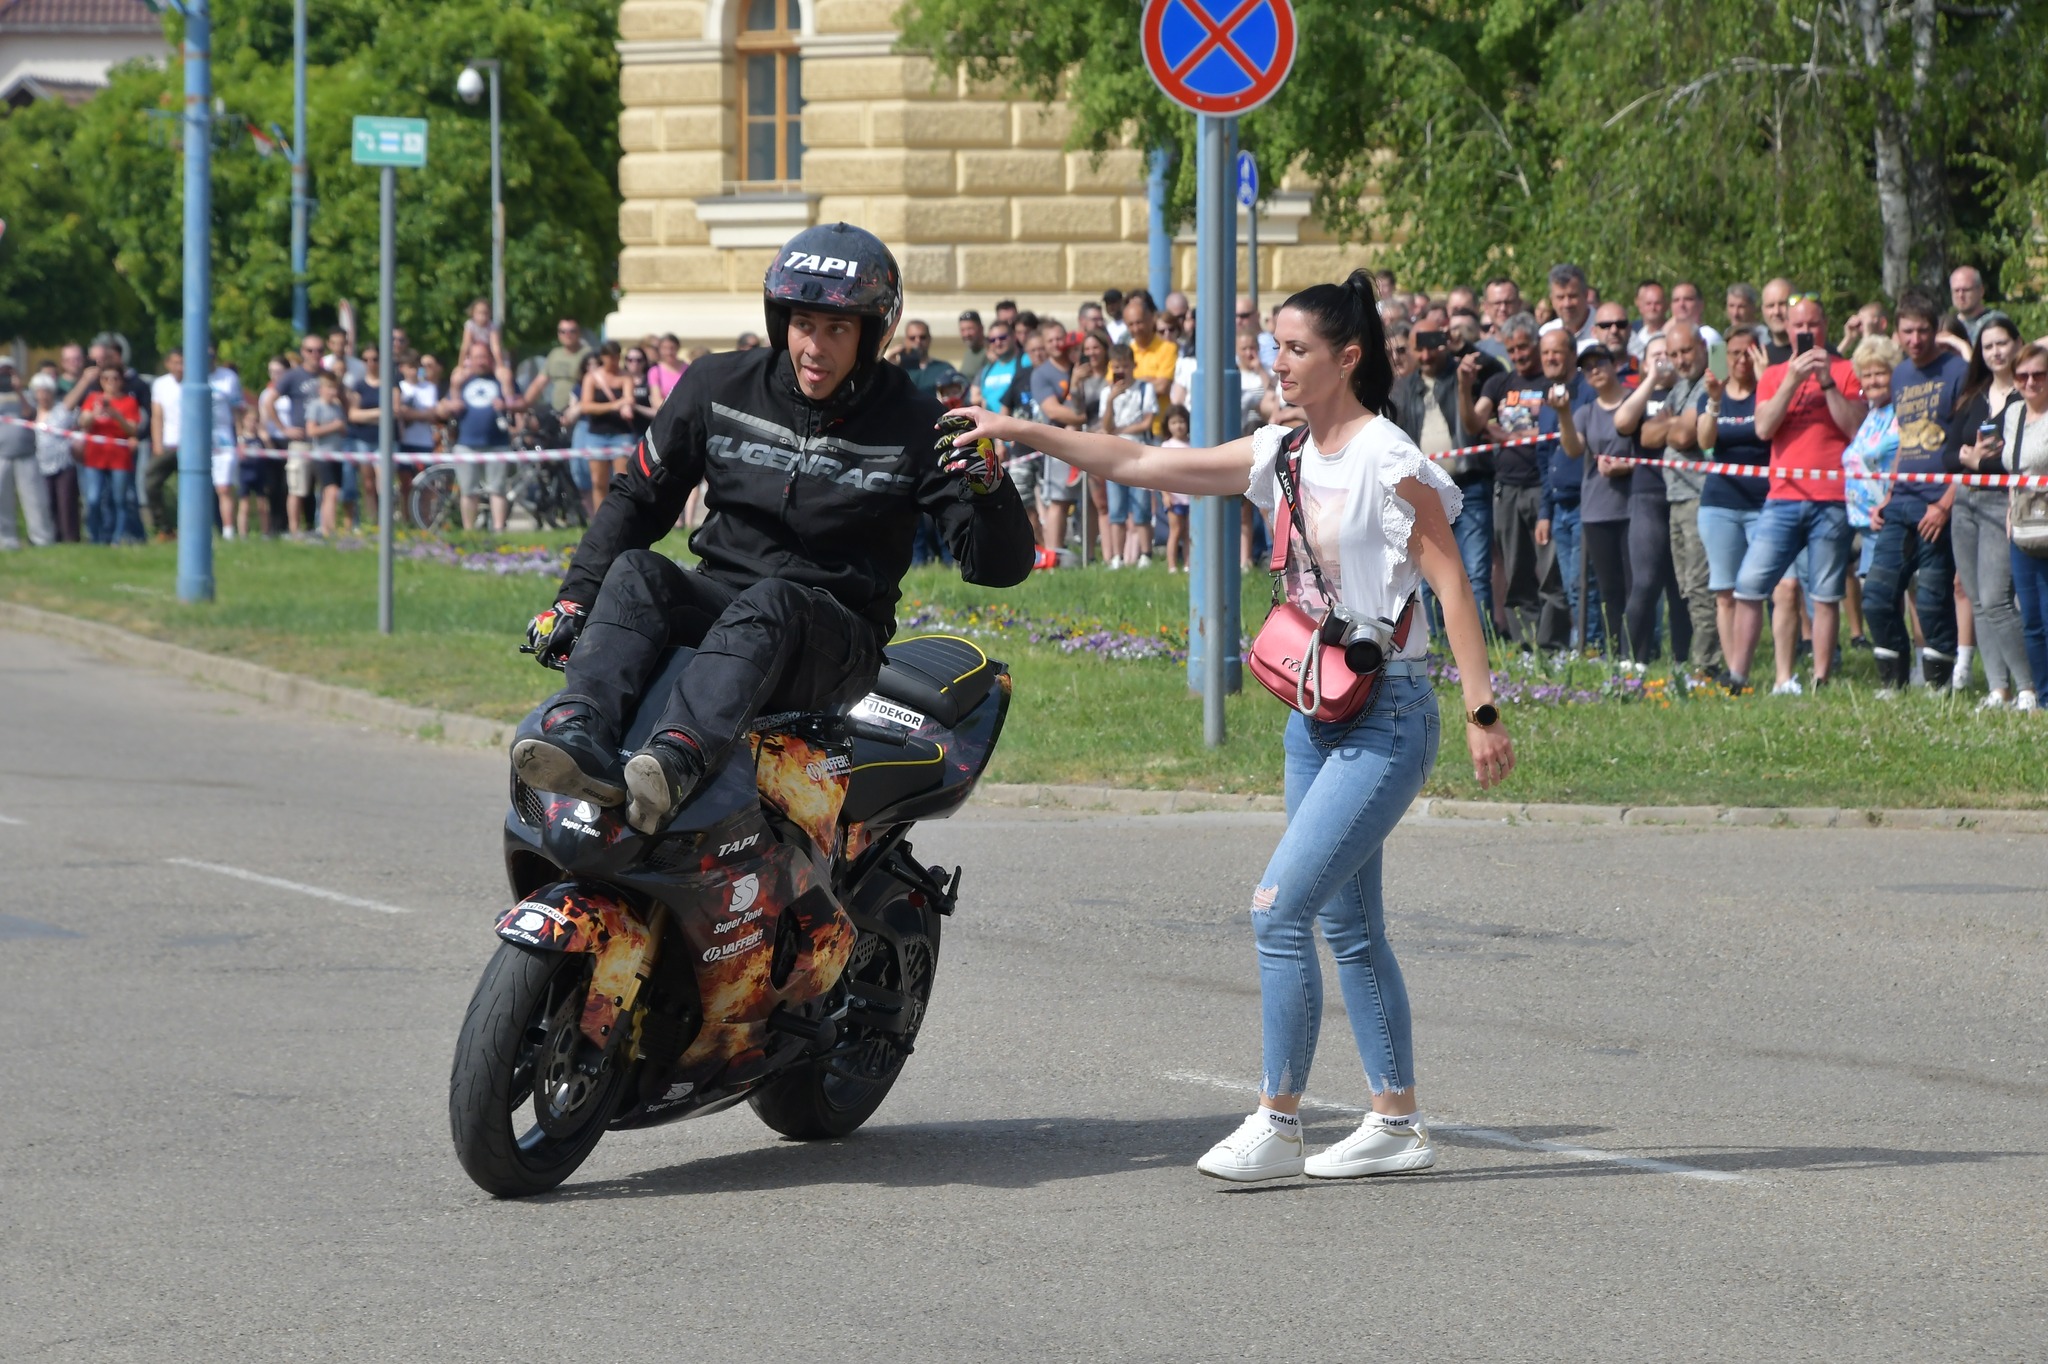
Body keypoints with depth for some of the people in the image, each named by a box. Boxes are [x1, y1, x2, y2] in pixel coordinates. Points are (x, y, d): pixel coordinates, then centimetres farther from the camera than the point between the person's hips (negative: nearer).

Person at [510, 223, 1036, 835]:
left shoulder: (911, 427, -2)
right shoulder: (719, 387, 7)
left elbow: (1001, 566, -5)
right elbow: (637, 497, 16)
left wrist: (986, 482, -25)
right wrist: (576, 597, 5)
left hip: (834, 632, -4)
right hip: (718, 600, 4)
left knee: (769, 604, -37)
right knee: (635, 572, -26)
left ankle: (677, 759, -62)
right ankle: (580, 735, -51)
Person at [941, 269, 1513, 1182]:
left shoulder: (1389, 463, -13)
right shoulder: (1284, 456, 9)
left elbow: (1451, 585, -13)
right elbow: (1144, 465, 11)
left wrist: (1482, 712, -17)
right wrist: (1024, 434, 5)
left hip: (1386, 719, -9)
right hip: (1317, 717, 9)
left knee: (1280, 907, -14)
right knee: (1348, 926, 11)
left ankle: (1277, 1125, -8)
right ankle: (1397, 1124, 18)